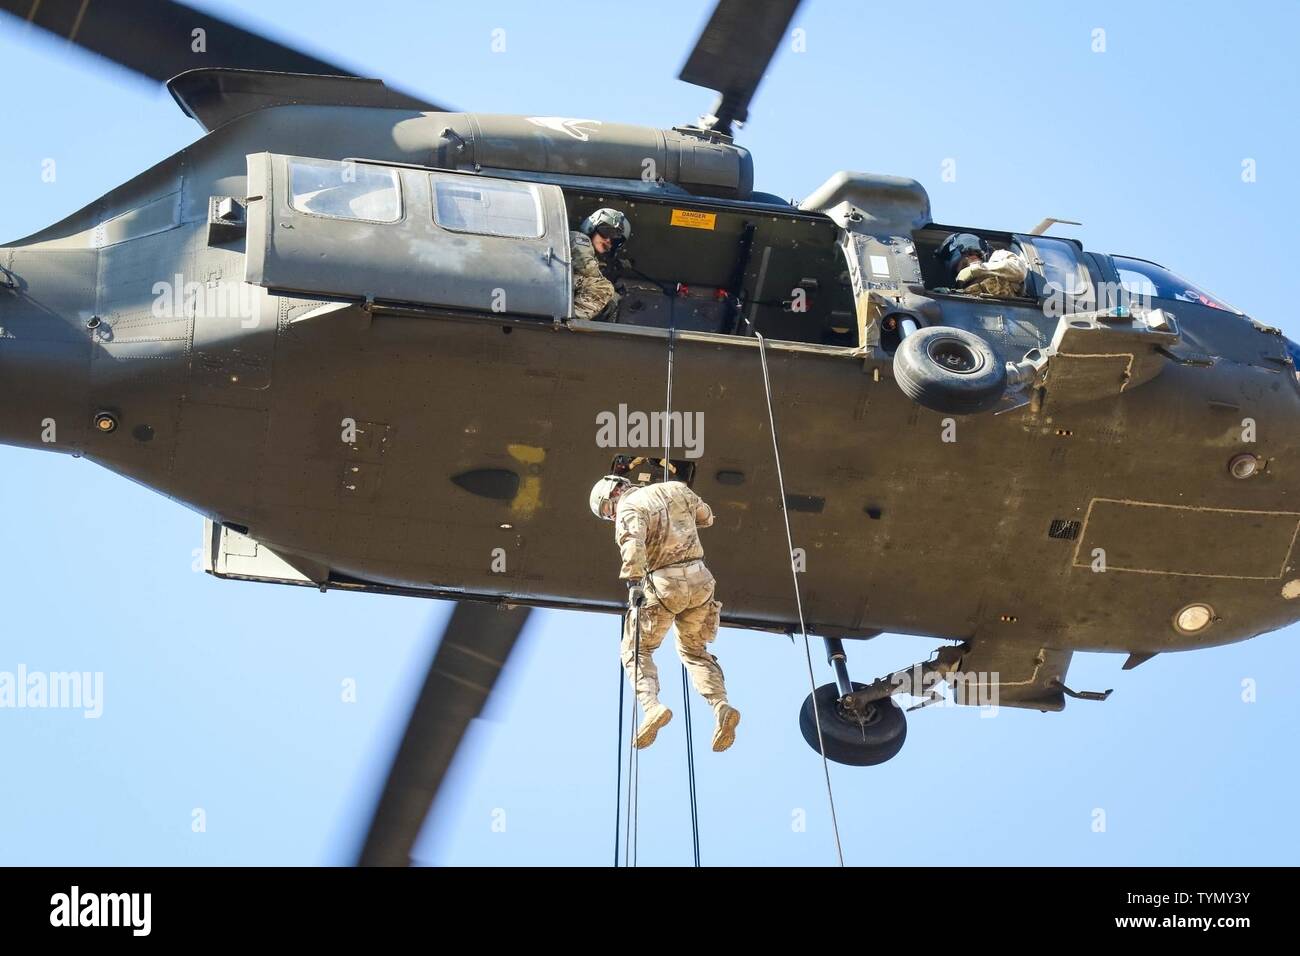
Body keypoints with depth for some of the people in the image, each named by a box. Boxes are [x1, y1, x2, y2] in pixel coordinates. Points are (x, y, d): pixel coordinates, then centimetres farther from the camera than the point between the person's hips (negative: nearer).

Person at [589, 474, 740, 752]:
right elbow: (706, 517, 30)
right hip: (699, 579, 6)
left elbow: (633, 543, -24)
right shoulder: (676, 489, 15)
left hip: (664, 584, -6)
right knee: (695, 651, 21)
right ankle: (721, 706, 0)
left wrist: (633, 583, -29)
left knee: (637, 650, 9)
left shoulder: (629, 508, -5)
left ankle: (651, 705, -15)